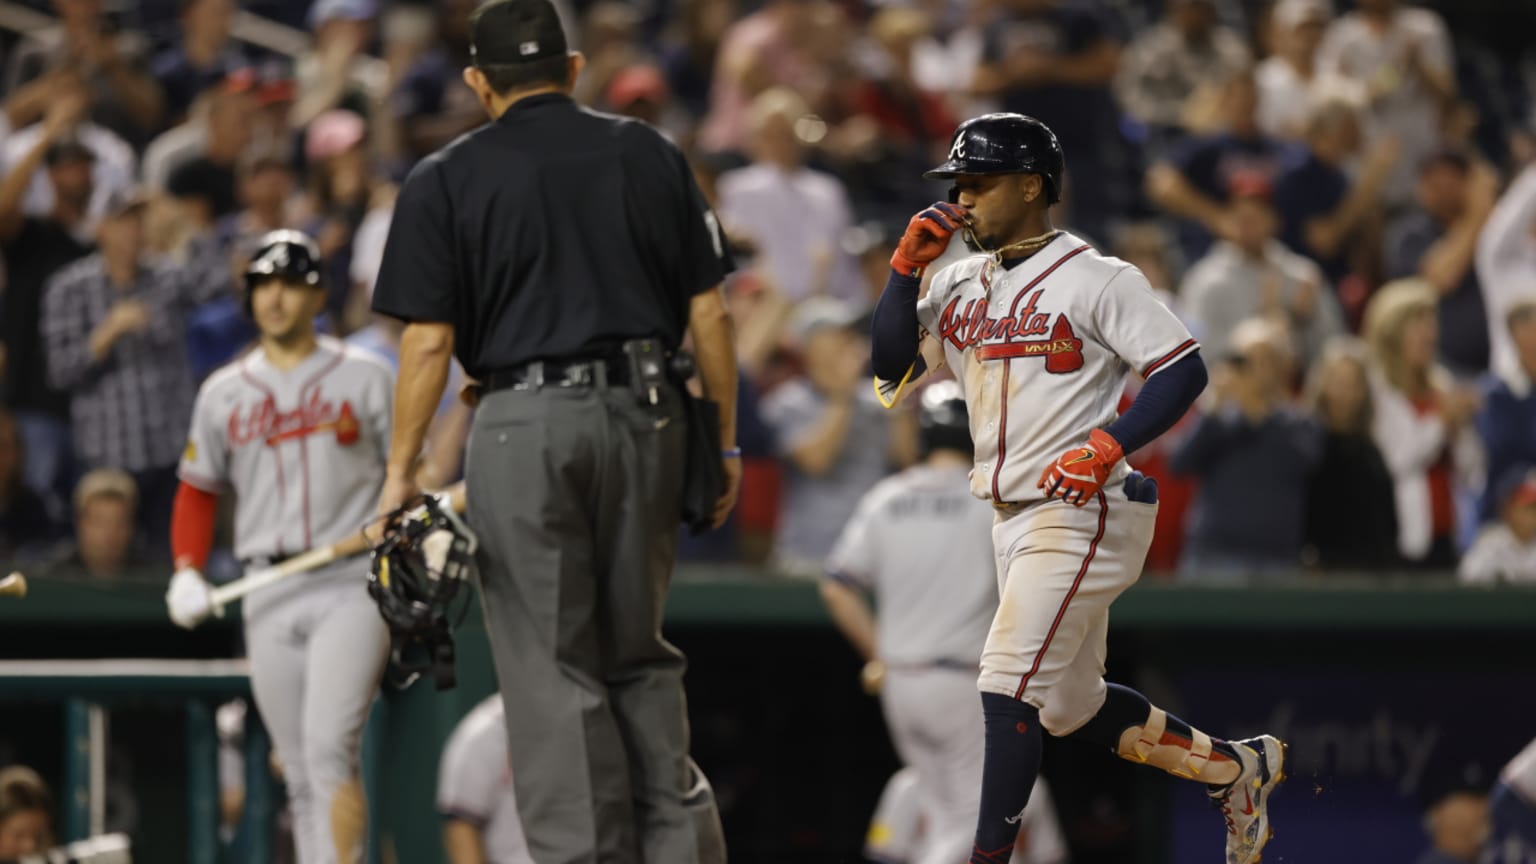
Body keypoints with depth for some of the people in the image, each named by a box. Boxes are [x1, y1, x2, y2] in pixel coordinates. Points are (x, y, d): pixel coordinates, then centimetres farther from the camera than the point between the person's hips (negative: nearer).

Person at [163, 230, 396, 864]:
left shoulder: (364, 377, 5)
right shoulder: (223, 393, 14)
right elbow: (198, 491, 20)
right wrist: (187, 572, 5)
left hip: (353, 584, -4)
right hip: (270, 595, 4)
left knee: (329, 745, -19)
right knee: (299, 771, 5)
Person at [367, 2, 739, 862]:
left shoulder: (447, 180, 1)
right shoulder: (652, 156, 9)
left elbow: (429, 342, -4)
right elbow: (710, 315, 7)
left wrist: (402, 472, 1)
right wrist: (725, 440, 14)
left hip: (527, 426, -3)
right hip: (646, 418, 3)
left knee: (553, 669, 1)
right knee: (640, 654, 15)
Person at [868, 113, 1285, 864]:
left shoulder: (1095, 280, -10)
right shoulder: (960, 285, 11)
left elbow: (1184, 371, -12)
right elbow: (890, 368, 6)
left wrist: (1108, 444, -24)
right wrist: (906, 267, -3)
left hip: (1083, 514, -9)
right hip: (1014, 521, 9)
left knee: (1010, 684, -17)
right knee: (1068, 705, 15)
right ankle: (1236, 768, 31)